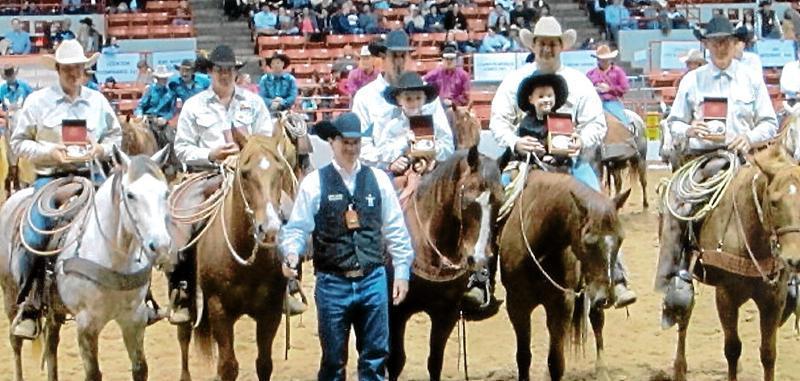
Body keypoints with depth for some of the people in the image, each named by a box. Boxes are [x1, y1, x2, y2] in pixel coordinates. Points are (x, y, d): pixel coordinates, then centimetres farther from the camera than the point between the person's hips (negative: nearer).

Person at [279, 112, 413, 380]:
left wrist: (402, 272, 6)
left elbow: (396, 230, 8)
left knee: (375, 358, 7)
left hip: (373, 280, 2)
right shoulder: (315, 182, -3)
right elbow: (297, 227, -2)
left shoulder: (378, 179, 4)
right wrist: (291, 253, -22)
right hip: (332, 283, -2)